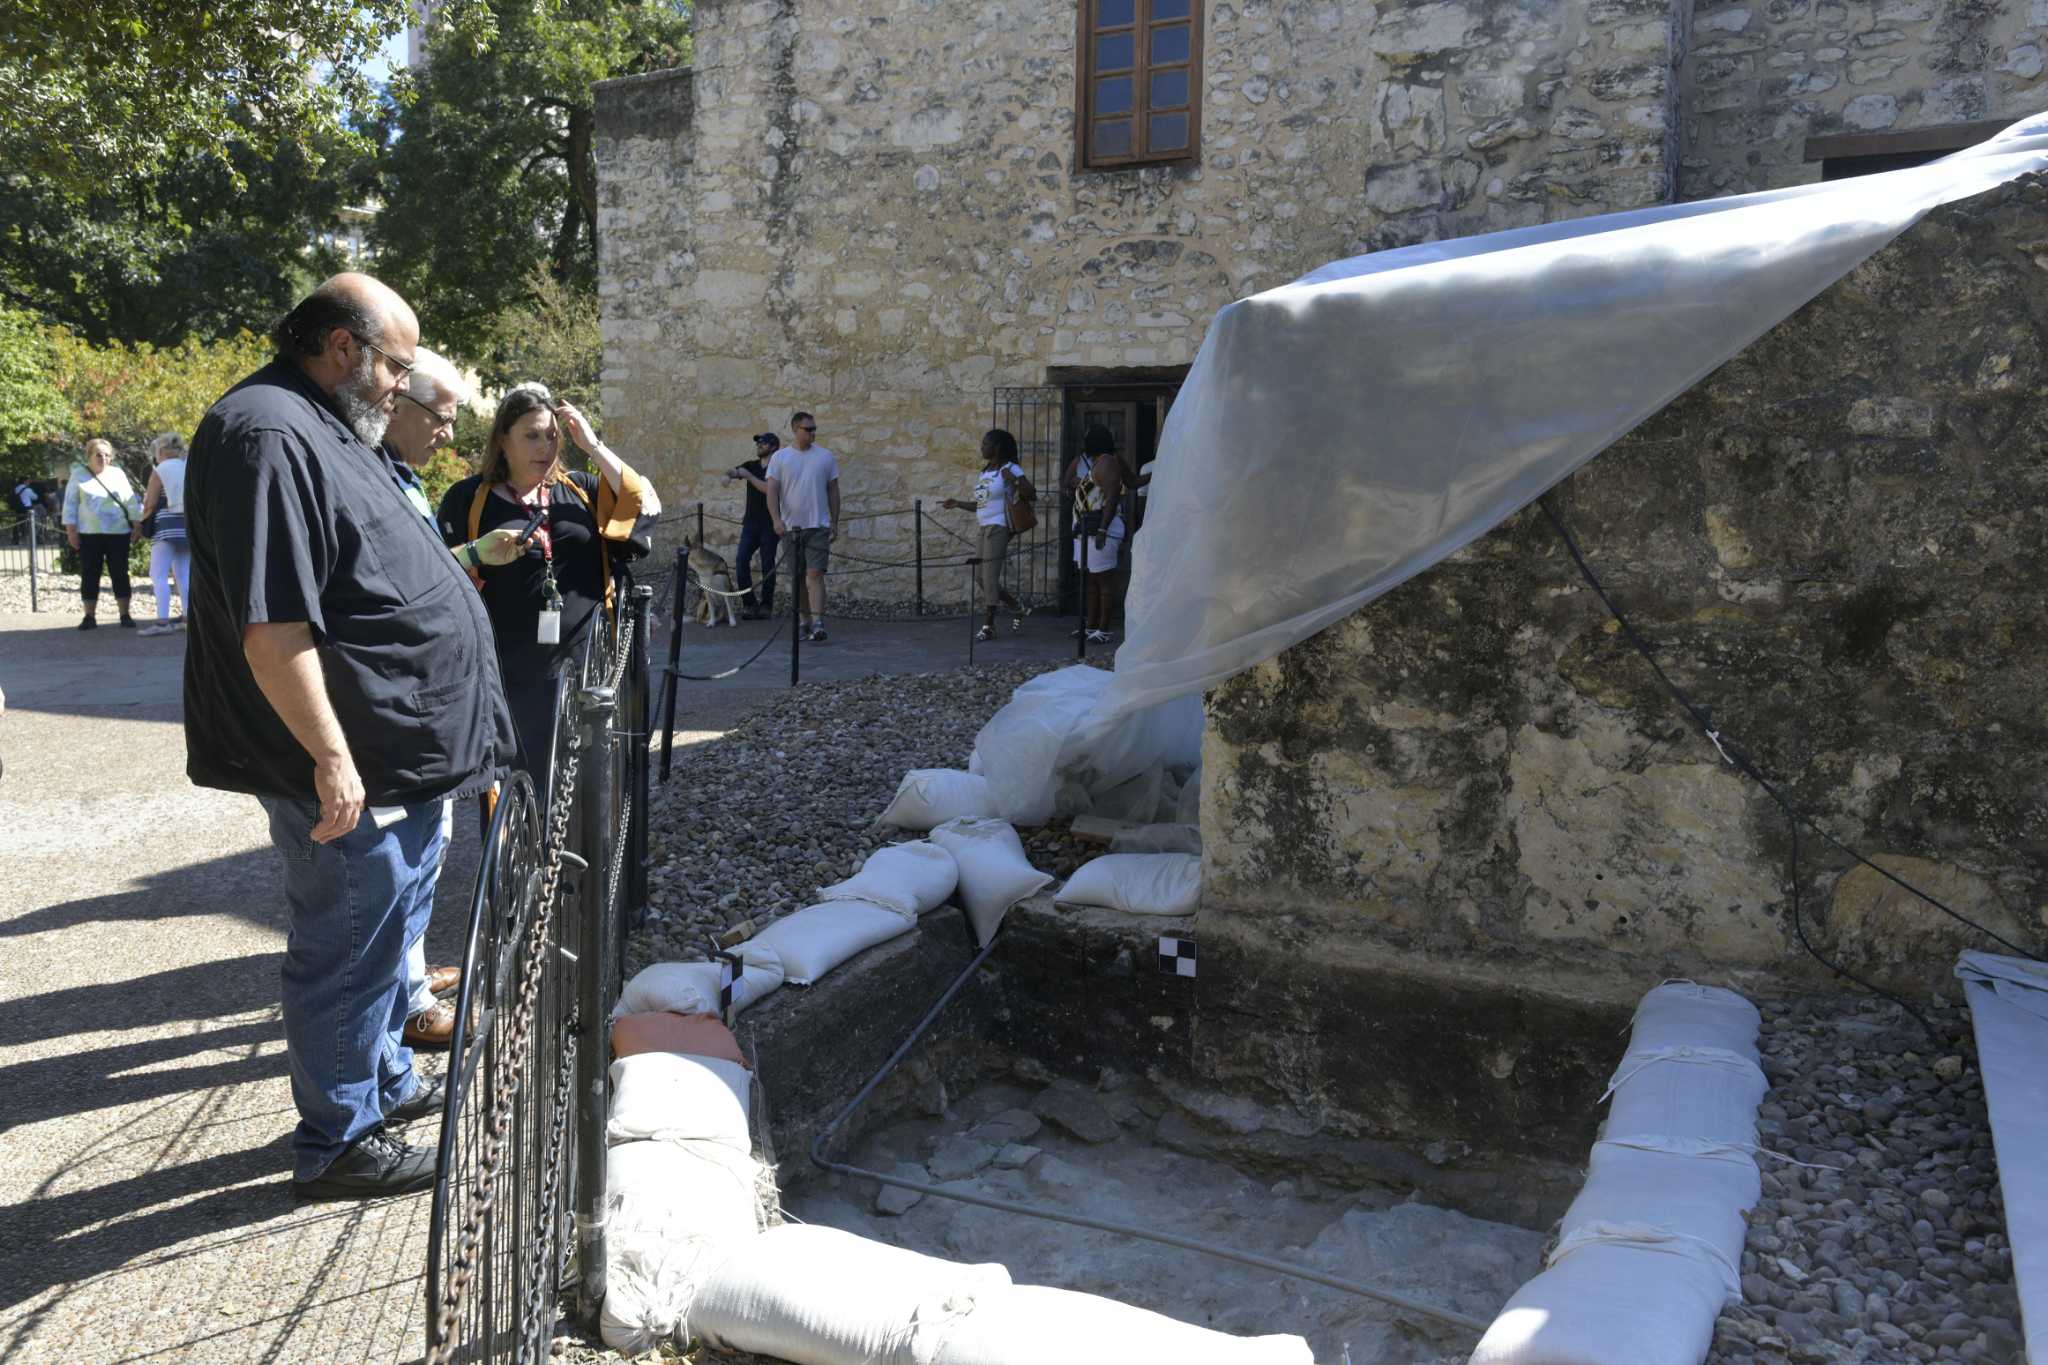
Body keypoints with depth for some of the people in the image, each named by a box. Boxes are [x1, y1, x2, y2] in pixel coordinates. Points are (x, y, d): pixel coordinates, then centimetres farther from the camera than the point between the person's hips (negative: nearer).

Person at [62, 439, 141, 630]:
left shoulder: (117, 474, 6)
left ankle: (125, 615, 7)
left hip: (118, 534, 0)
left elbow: (131, 502, 7)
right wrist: (70, 531, -3)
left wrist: (136, 527, 2)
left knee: (120, 574, 2)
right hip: (89, 535, 0)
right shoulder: (79, 474, 3)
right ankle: (90, 616, 10)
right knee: (89, 576, 4)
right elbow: (70, 505, 3)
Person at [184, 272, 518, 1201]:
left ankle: (385, 1081, 40)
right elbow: (271, 627, -26)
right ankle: (337, 1142, 19)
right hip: (347, 767, -11)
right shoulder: (268, 436, -20)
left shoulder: (328, 428, 14)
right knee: (347, 943, 3)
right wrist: (331, 757, -25)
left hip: (399, 749, 11)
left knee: (389, 923, 23)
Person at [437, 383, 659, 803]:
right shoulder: (470, 498, 2)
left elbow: (645, 507, -3)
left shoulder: (578, 490, 10)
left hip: (581, 668, 2)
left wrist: (593, 446, -6)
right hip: (508, 675, -2)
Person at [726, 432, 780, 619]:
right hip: (750, 523, 5)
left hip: (769, 525, -5)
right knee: (741, 561, -8)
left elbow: (769, 489, -17)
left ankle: (766, 607, 4)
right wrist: (729, 473, -19)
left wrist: (748, 476, -13)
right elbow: (733, 472, 4)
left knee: (767, 566, -2)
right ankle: (751, 604, -2)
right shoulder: (751, 465, 15)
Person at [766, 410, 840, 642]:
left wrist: (835, 522, 6)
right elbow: (772, 490, -4)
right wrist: (776, 519, -17)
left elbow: (833, 491, 9)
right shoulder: (780, 457, 2)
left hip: (818, 526, -1)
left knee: (814, 574, -13)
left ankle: (817, 624, -19)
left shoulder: (826, 456, 4)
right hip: (790, 527, 1)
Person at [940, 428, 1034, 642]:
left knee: (990, 576, -8)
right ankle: (1018, 609, 23)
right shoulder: (985, 471, 16)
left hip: (998, 528, -9)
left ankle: (989, 625, 1)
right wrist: (958, 504, 11)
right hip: (985, 528, 9)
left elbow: (1032, 494, -14)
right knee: (980, 576, 10)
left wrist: (1014, 481, -26)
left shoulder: (1010, 469, -8)